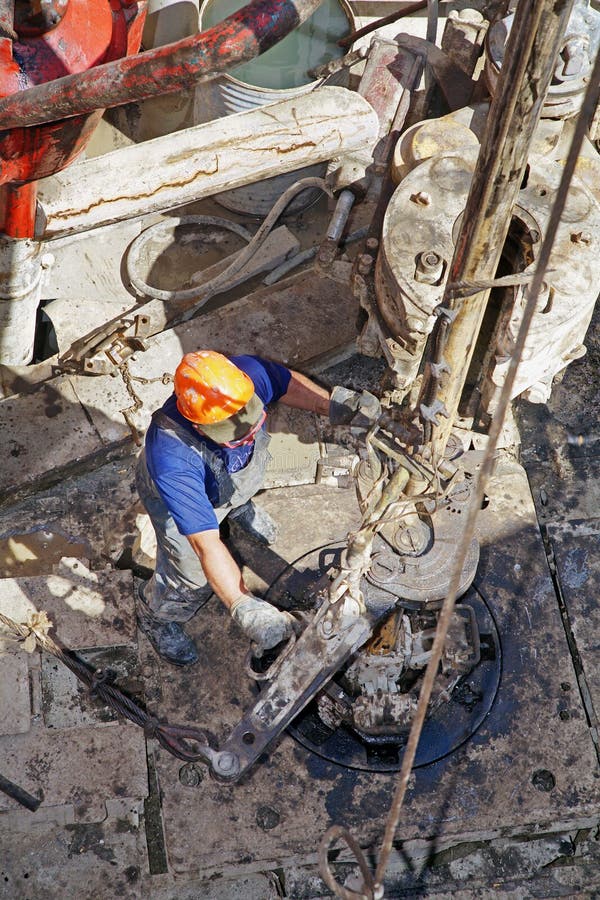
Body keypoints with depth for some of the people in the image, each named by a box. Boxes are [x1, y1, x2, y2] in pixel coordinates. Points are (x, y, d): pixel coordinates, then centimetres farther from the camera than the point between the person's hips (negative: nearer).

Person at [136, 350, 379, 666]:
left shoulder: (247, 374, -40)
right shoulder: (172, 460, -52)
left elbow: (287, 383, -15)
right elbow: (207, 544, -50)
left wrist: (332, 405, -30)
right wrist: (245, 609, -55)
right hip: (185, 496, -4)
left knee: (239, 496, 36)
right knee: (191, 576, 12)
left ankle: (237, 507, 75)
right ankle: (154, 614, 47)